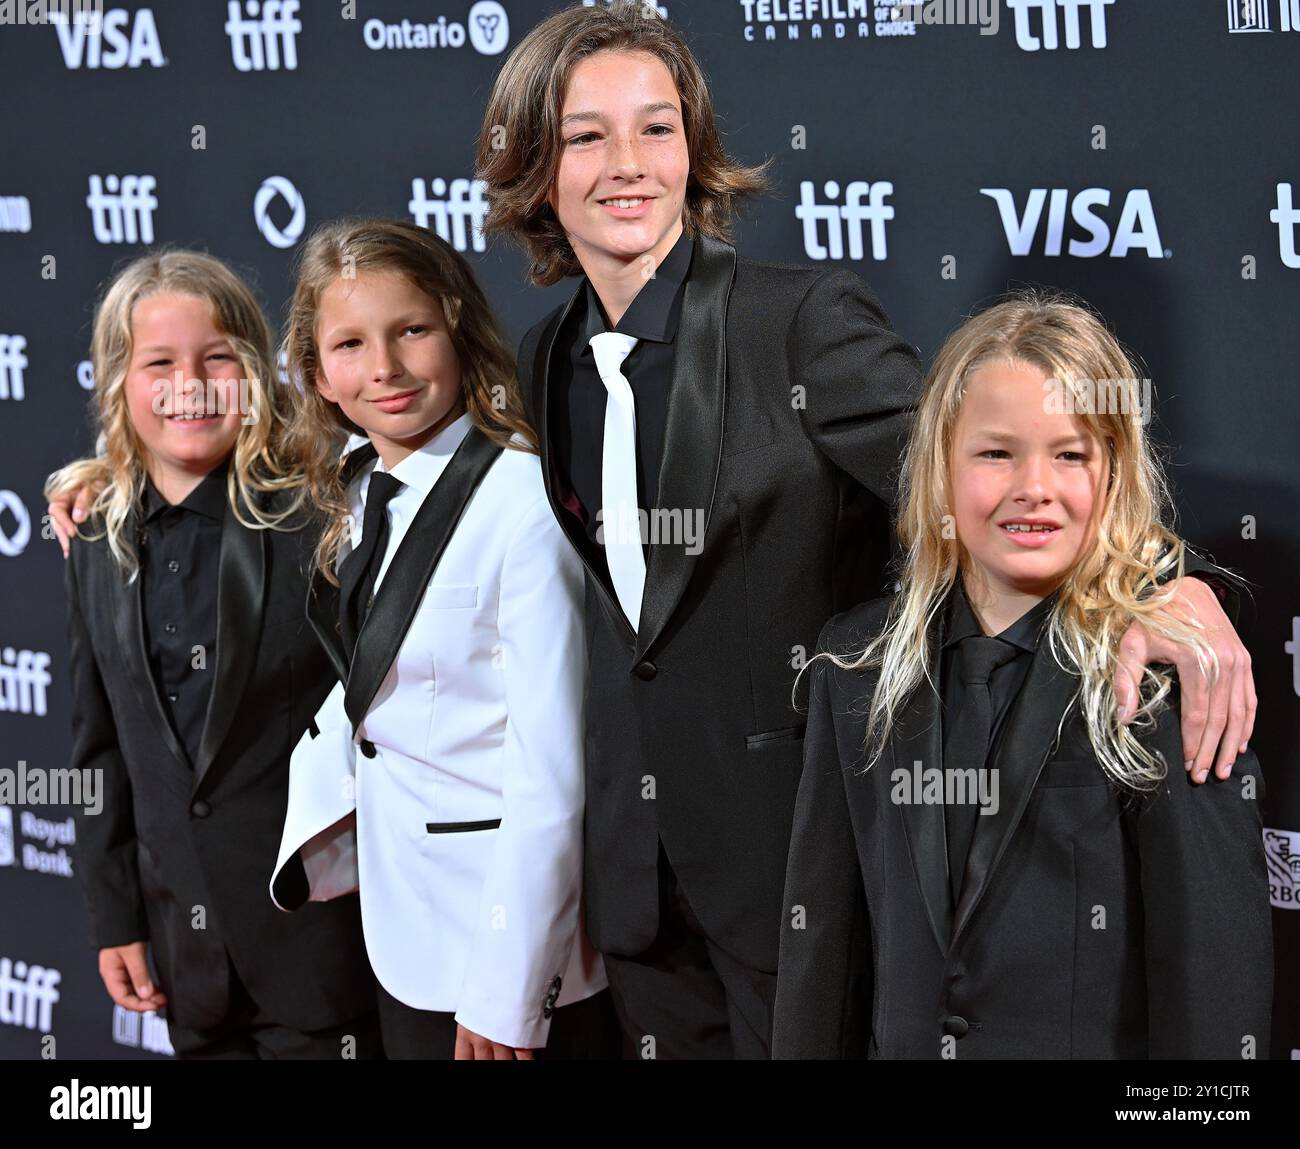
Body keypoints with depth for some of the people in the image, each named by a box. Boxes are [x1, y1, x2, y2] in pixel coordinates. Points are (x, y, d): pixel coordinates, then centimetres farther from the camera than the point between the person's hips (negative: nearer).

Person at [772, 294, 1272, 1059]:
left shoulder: (1169, 669, -12)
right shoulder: (858, 665, 1)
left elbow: (1213, 947, -14)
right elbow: (822, 930, 4)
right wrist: (810, 1050, 2)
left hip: (1108, 1040, -3)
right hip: (902, 1040, 4)